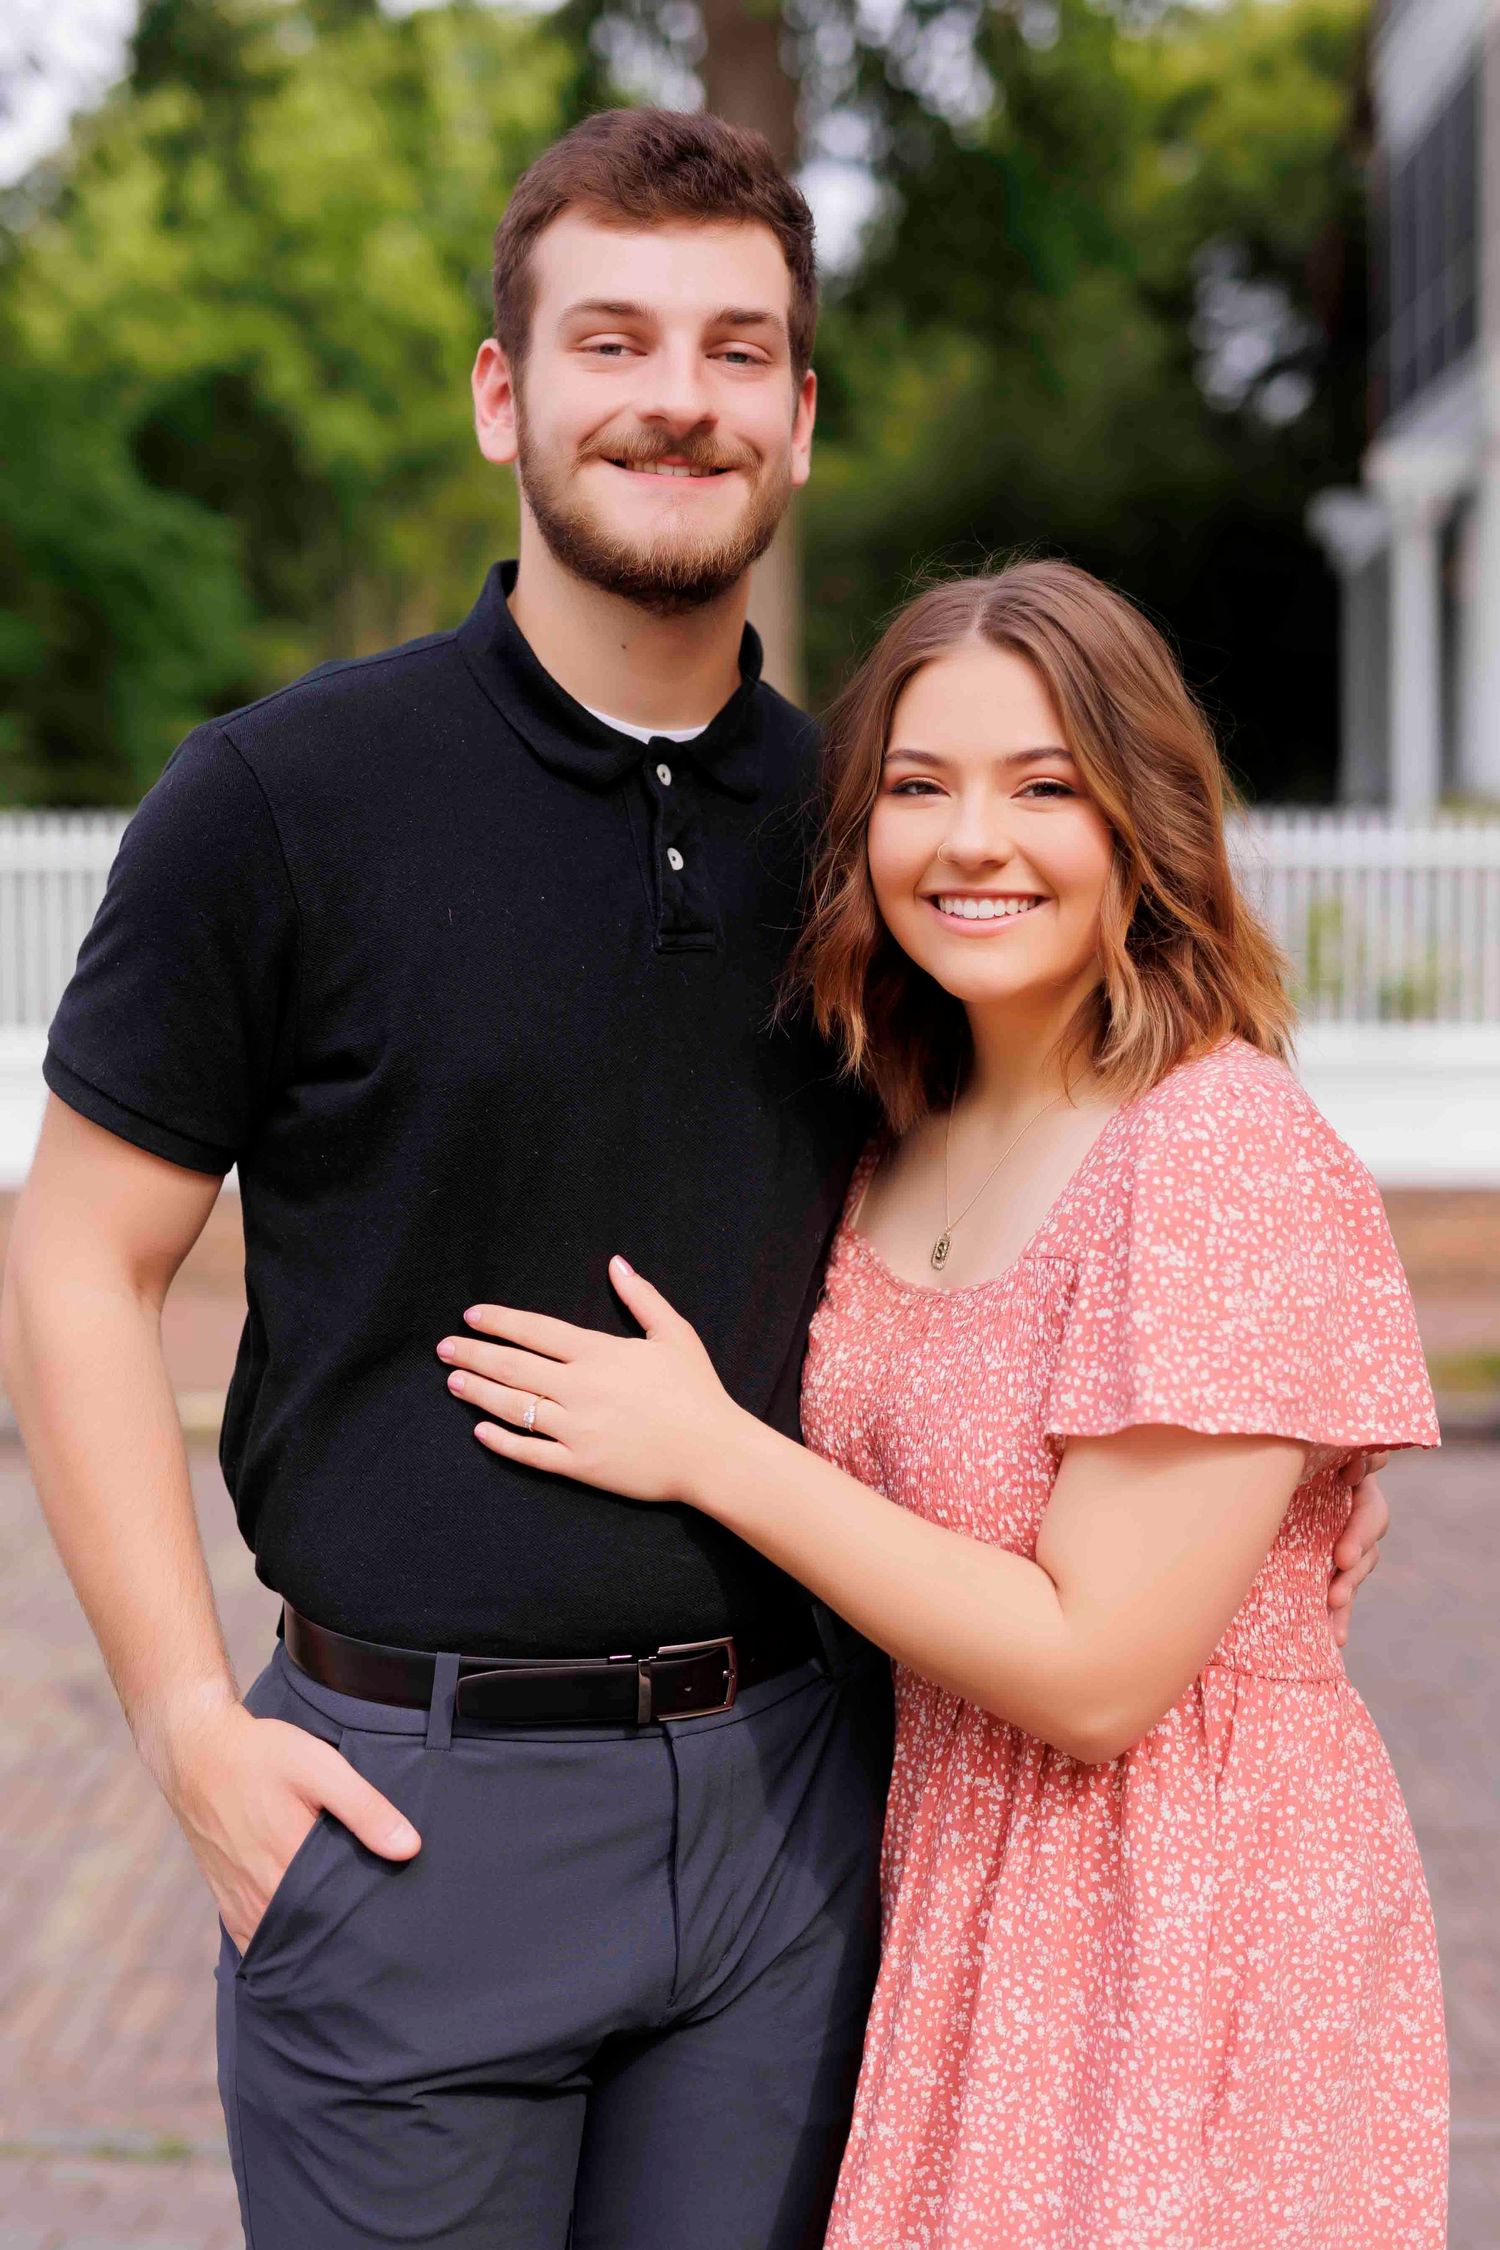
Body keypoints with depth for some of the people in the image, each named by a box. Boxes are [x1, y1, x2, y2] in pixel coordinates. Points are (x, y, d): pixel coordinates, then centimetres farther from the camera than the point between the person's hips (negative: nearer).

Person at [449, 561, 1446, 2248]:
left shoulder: (1234, 1167, -21)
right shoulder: (909, 1144, 3)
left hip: (1186, 1936, -6)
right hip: (951, 1905, 7)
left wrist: (707, 1449, -18)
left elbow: (1096, 1675, -22)